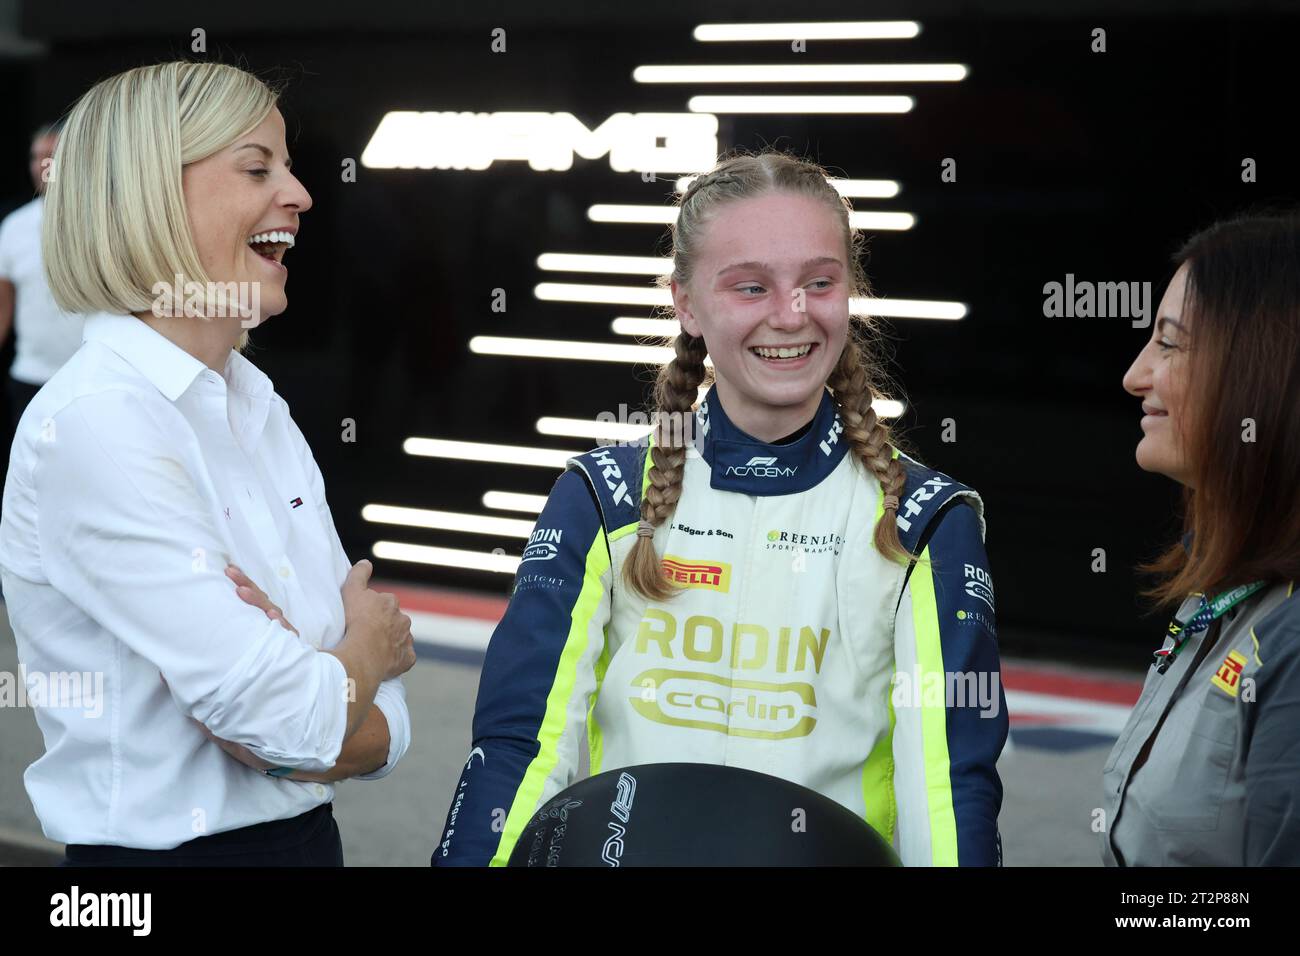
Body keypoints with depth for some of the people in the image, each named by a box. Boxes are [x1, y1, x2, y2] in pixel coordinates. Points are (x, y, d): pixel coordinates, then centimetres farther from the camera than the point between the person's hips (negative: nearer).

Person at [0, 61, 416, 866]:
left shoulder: (260, 405, 4)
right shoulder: (94, 424, -19)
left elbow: (384, 725, 1)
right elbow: (289, 722, -22)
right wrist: (368, 643, -4)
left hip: (308, 832, 7)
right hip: (165, 846, -7)